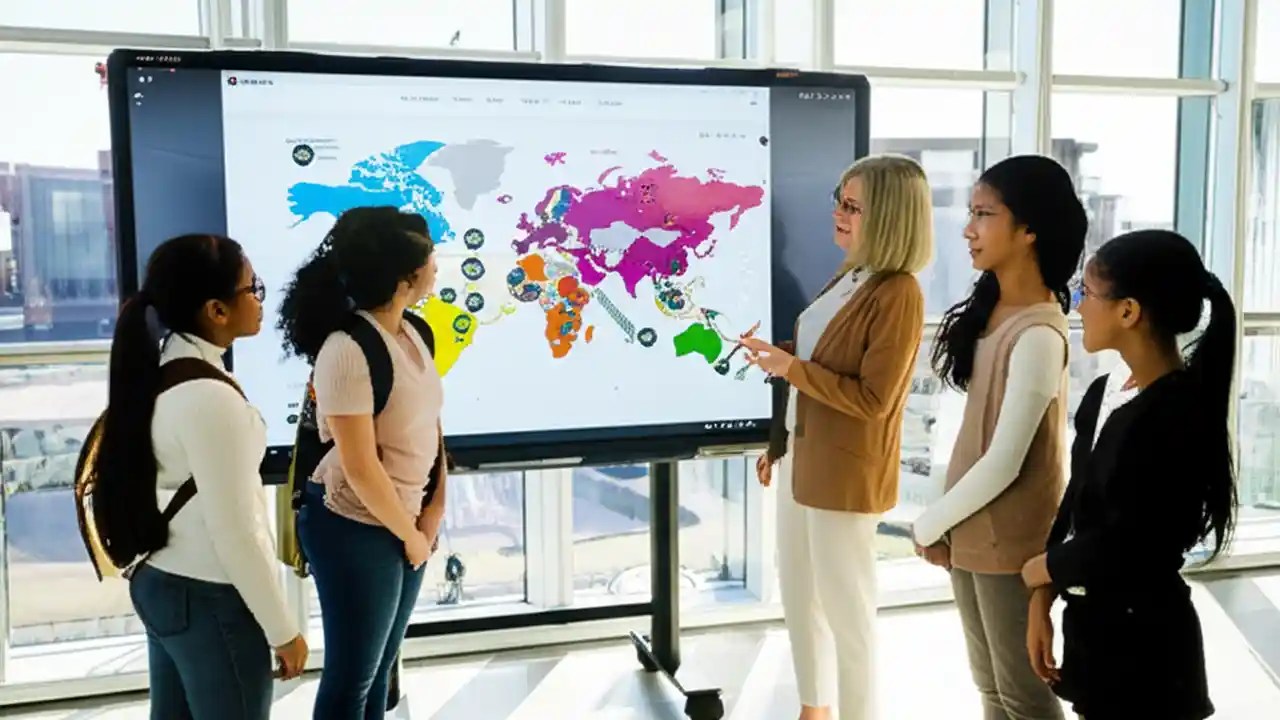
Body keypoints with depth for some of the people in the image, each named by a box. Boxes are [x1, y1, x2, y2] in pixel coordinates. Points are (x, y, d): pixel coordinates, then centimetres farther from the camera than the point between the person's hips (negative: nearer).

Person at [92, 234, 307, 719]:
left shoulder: (157, 374, 2)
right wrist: (283, 631, -13)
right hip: (211, 601, -8)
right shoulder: (212, 398, -24)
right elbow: (236, 535, -22)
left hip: (159, 583, 8)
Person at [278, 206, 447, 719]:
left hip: (403, 523, 8)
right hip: (356, 531, -8)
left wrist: (435, 509, 0)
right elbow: (361, 469, -22)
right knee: (351, 677, 9)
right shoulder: (347, 350, -24)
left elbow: (431, 424, 8)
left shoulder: (411, 333, 1)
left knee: (380, 668, 21)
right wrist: (409, 535, -11)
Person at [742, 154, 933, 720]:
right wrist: (779, 444, 17)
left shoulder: (898, 294, -20)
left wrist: (790, 368, -23)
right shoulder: (848, 275, 7)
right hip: (802, 459, 9)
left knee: (845, 606, 5)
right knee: (799, 595, 20)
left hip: (845, 473, -9)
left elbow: (872, 399, -22)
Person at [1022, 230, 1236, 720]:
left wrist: (1039, 570, -6)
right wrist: (1040, 604, 4)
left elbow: (1122, 547, -22)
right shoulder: (1103, 394, 4)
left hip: (1143, 639, -7)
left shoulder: (1178, 413, -20)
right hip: (1093, 622, 7)